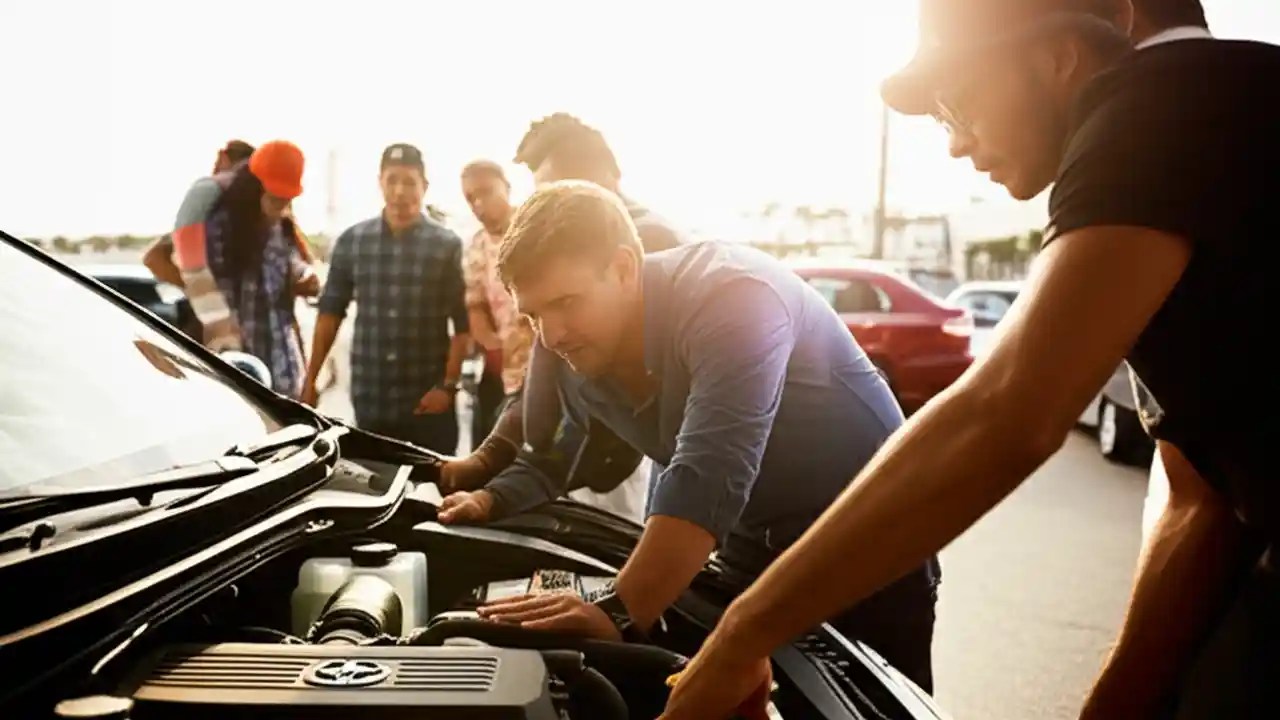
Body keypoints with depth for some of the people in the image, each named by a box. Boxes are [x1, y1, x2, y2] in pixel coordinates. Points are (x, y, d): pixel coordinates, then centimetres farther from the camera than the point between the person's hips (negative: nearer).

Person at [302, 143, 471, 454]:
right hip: (370, 401, 2)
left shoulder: (447, 245, -2)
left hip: (428, 400, -2)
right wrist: (311, 378, 6)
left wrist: (448, 385, -10)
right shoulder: (351, 241, 6)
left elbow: (463, 323, -3)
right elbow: (330, 313, 10)